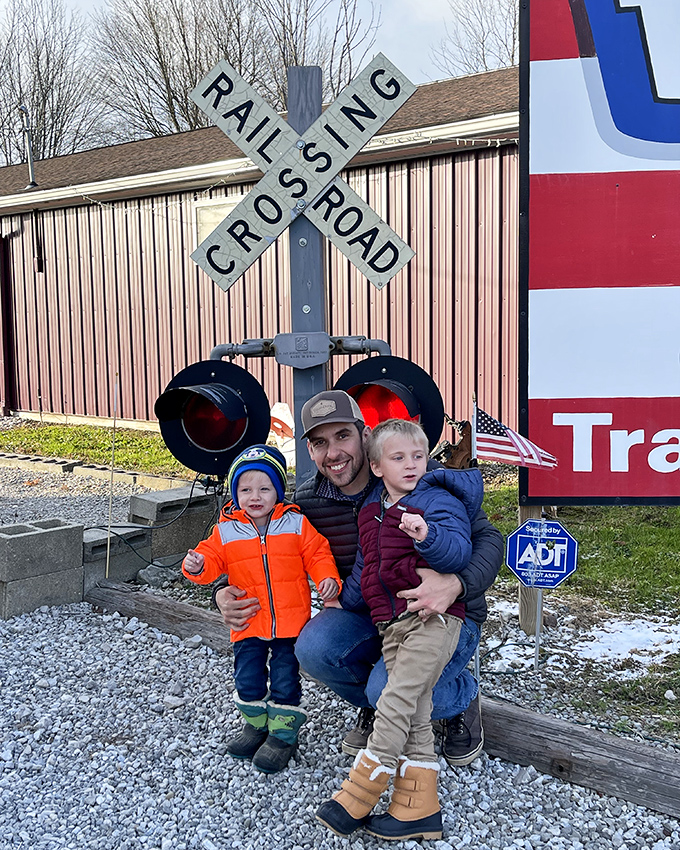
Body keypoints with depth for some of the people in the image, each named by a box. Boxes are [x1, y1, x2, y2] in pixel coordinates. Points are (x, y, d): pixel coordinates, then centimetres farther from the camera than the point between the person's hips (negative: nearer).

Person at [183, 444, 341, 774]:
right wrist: (197, 565, -21)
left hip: (290, 620, -2)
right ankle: (257, 724, 33)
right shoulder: (226, 530, 0)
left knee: (285, 678, 4)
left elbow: (317, 555, -1)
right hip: (248, 622, 2)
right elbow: (213, 560, 1)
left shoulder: (296, 524, -3)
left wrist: (328, 579, -16)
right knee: (248, 678, 9)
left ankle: (283, 733, 22)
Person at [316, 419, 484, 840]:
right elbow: (366, 567, 27)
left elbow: (459, 553, -21)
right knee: (415, 714, 7)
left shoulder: (438, 501, -6)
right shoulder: (372, 511, 16)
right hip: (392, 624, 7)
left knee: (396, 700, -11)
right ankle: (419, 807, 11)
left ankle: (356, 799, -3)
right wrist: (342, 602, 32)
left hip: (433, 619, -7)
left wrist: (427, 535, -37)